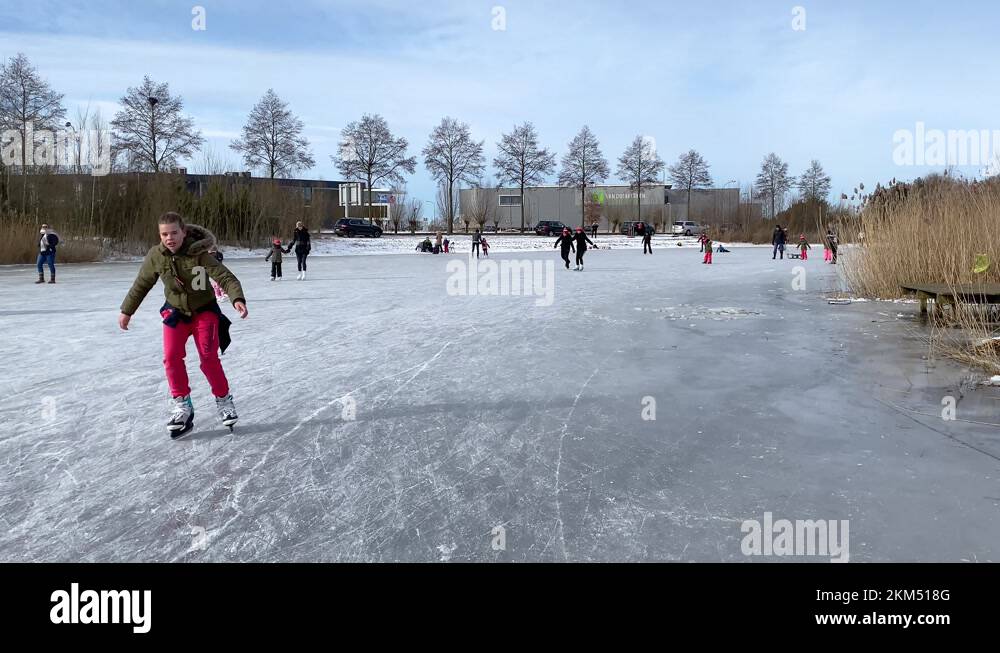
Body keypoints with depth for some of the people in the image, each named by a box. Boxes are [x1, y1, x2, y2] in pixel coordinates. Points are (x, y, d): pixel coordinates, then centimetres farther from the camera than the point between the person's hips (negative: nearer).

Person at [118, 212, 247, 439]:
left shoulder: (198, 254, -24)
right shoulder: (155, 256, -12)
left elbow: (225, 277, -28)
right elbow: (141, 284, 3)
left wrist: (237, 299, -47)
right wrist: (127, 311, 11)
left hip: (204, 311, -3)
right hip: (175, 312, 3)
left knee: (209, 359, -10)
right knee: (171, 357, -11)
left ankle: (224, 400, 8)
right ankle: (181, 404, 2)